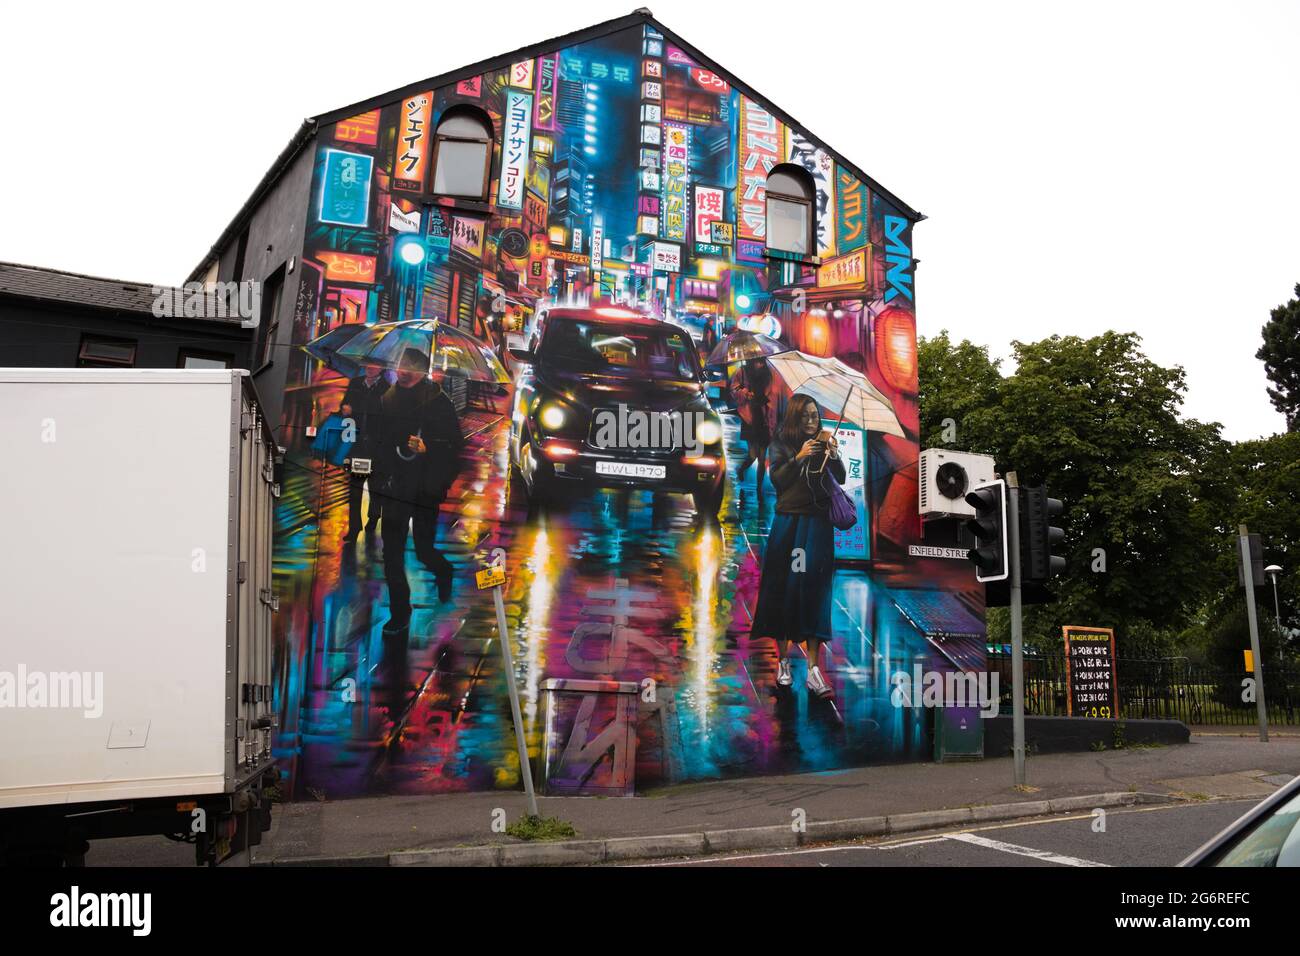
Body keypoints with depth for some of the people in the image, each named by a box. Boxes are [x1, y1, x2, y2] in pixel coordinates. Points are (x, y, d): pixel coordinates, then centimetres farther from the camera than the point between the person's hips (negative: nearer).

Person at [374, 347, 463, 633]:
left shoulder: (438, 402, -6)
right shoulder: (389, 400, 7)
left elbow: (454, 444, -6)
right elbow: (381, 441, 16)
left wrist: (427, 447, -20)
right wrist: (383, 474, 8)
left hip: (425, 491, -4)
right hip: (395, 488, 4)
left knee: (424, 550, 2)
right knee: (392, 553, 1)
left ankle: (444, 572, 38)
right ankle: (399, 613, 13)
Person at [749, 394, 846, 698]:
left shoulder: (824, 444, 8)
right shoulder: (781, 445, 6)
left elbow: (841, 479, -2)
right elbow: (777, 479, -5)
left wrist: (833, 454, -18)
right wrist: (798, 458, -18)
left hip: (817, 526, 0)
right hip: (787, 524, 0)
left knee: (814, 592, -7)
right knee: (783, 590, 3)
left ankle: (814, 670, -11)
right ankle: (783, 661, 15)